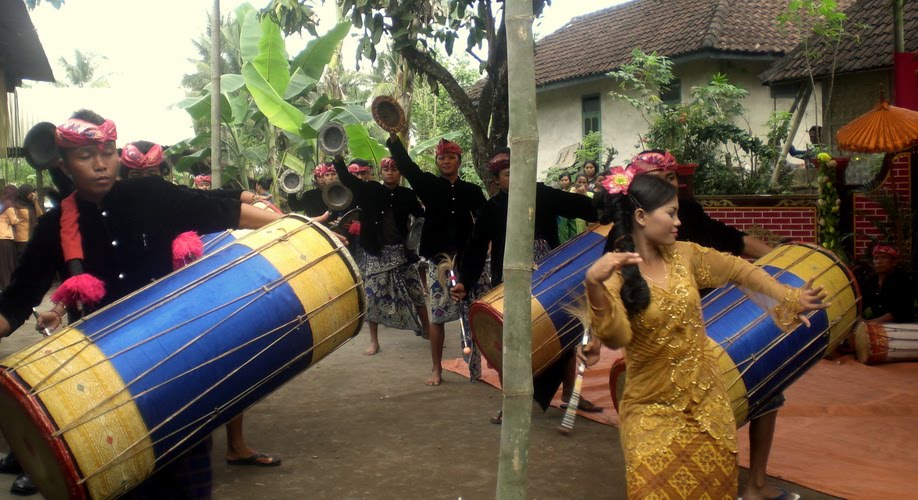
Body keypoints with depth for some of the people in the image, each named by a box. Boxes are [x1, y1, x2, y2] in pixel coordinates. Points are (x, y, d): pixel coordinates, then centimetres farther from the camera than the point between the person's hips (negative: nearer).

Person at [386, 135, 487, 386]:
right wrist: (393, 136, -20)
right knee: (437, 315, 1)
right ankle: (436, 369, 11)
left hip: (467, 259, 1)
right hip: (438, 259, -1)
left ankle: (475, 366, 13)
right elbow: (406, 164, -7)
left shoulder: (471, 191, 8)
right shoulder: (429, 184, 5)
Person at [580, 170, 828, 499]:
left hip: (705, 397, 5)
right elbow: (617, 337, -30)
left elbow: (738, 270, 14)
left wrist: (790, 297, 7)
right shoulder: (614, 273, -14)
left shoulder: (683, 255, 1)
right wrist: (594, 286, -44)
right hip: (653, 406, -5)